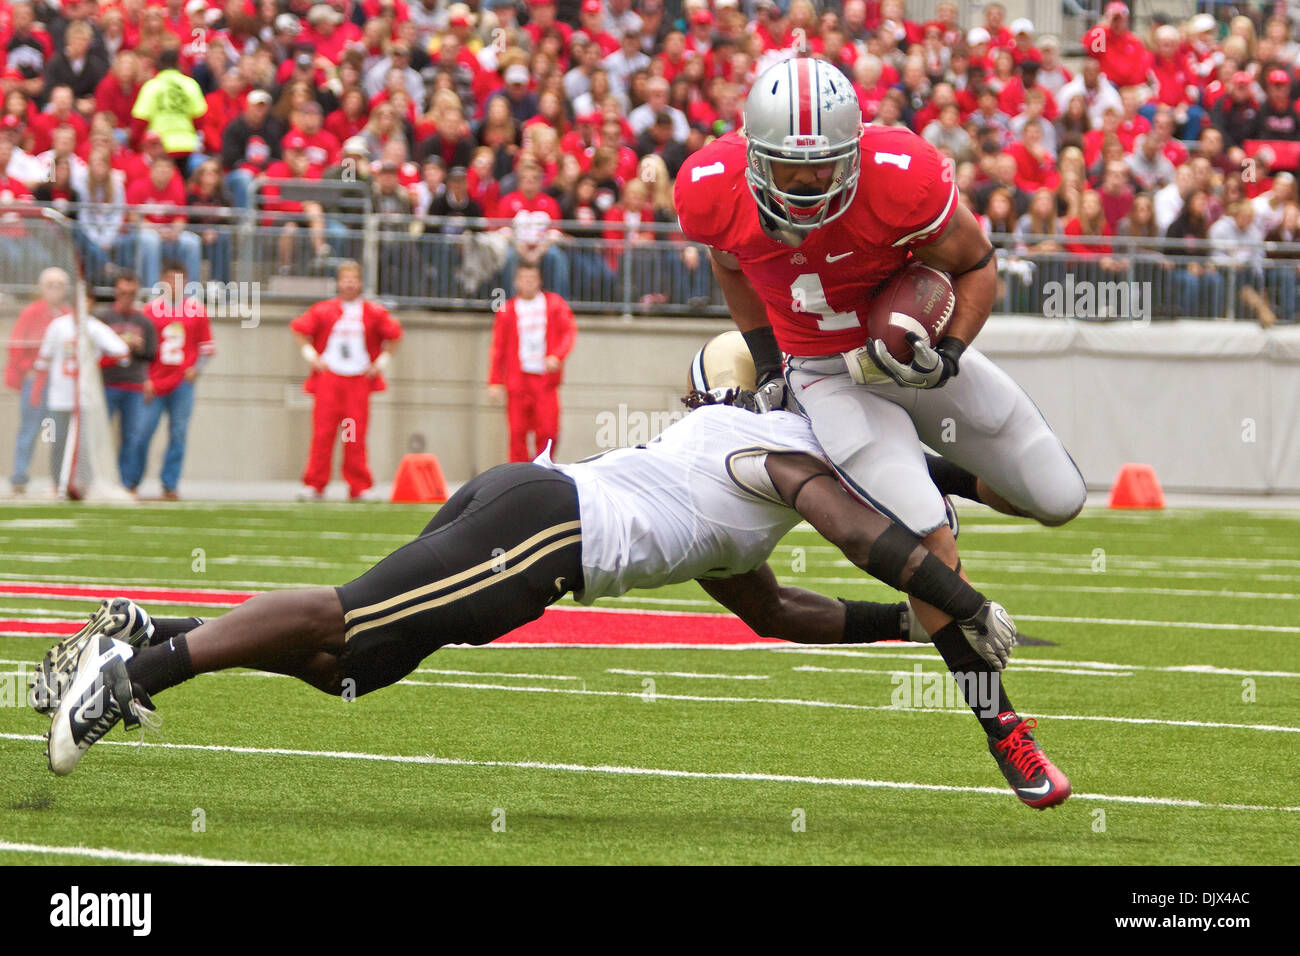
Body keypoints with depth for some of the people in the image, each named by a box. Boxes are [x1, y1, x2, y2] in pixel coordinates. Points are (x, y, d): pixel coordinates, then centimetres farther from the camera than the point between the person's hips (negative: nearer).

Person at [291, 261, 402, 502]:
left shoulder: (374, 313, 7)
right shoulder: (323, 310, 4)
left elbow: (393, 334, 18)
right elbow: (300, 328, 14)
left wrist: (382, 360, 10)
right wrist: (310, 354, 5)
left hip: (359, 381, 1)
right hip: (329, 379, -1)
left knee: (356, 437, -3)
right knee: (322, 433, -6)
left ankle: (359, 488, 2)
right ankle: (314, 485, -3)